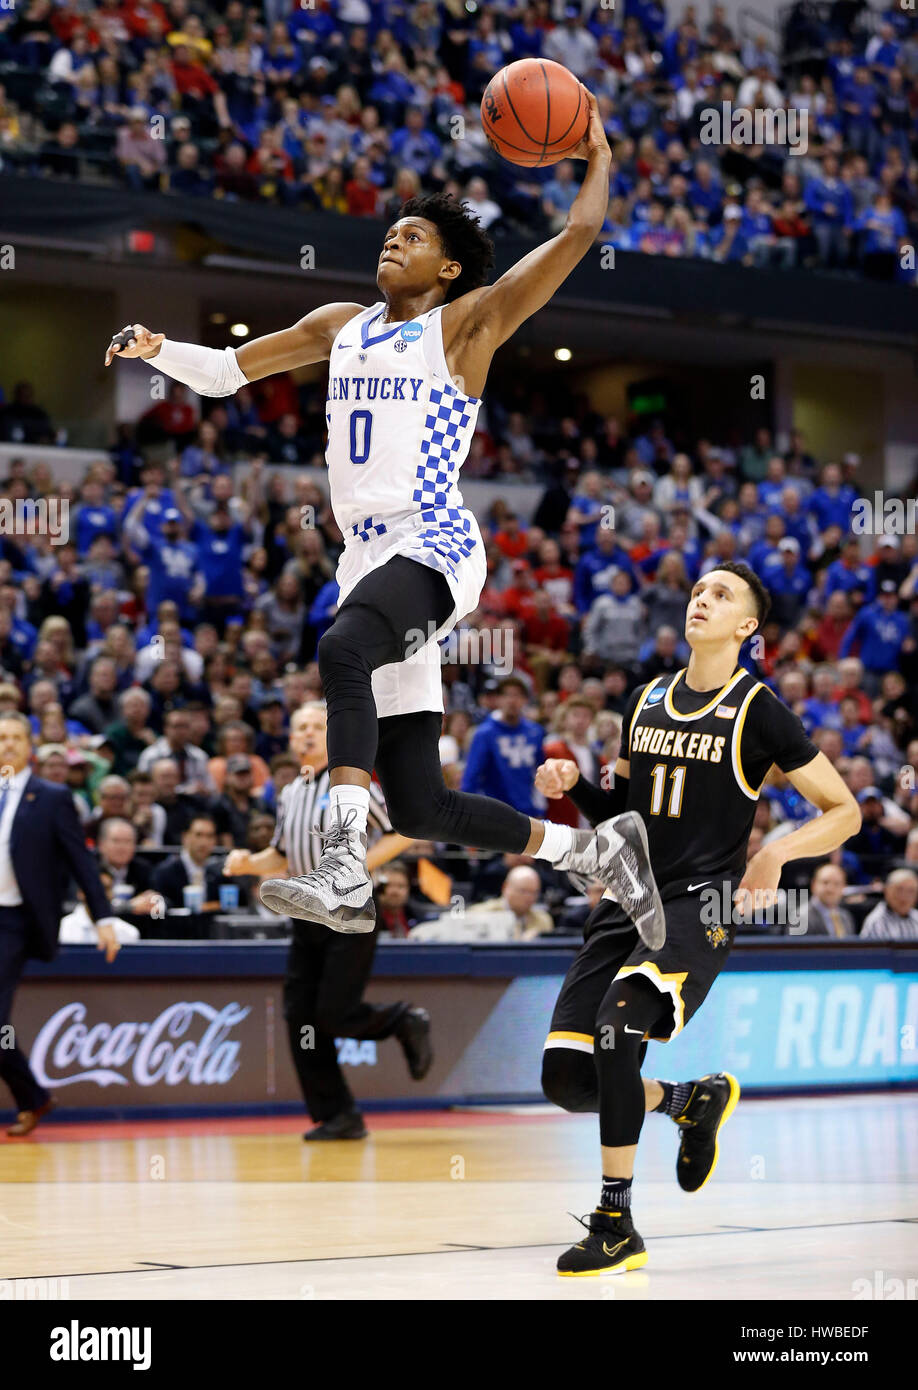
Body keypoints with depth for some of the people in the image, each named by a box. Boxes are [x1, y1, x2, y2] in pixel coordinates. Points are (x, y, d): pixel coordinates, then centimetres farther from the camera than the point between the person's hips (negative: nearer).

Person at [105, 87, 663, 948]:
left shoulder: (468, 321, 2)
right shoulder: (340, 327, 20)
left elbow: (578, 234, -4)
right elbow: (224, 371, 22)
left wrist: (597, 158, 11)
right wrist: (157, 350, 4)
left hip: (435, 548, -7)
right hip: (367, 557, 7)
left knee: (342, 651, -41)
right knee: (419, 809, 4)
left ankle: (344, 877, -48)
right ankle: (598, 852, 23)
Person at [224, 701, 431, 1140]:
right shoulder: (289, 795, 14)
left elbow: (401, 832, -6)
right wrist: (248, 863, 5)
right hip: (306, 919, 7)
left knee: (335, 1014, -12)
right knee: (300, 1020, 0)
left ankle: (406, 1022, 16)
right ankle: (338, 1116, 7)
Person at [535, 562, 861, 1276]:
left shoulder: (759, 711, -2)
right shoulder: (646, 701, 14)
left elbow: (844, 810, 1)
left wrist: (778, 850, -15)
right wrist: (574, 784, 5)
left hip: (700, 904, -6)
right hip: (628, 898, 6)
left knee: (618, 1028, -29)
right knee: (567, 1076, -5)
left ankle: (617, 1229, -17)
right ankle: (694, 1098, 25)